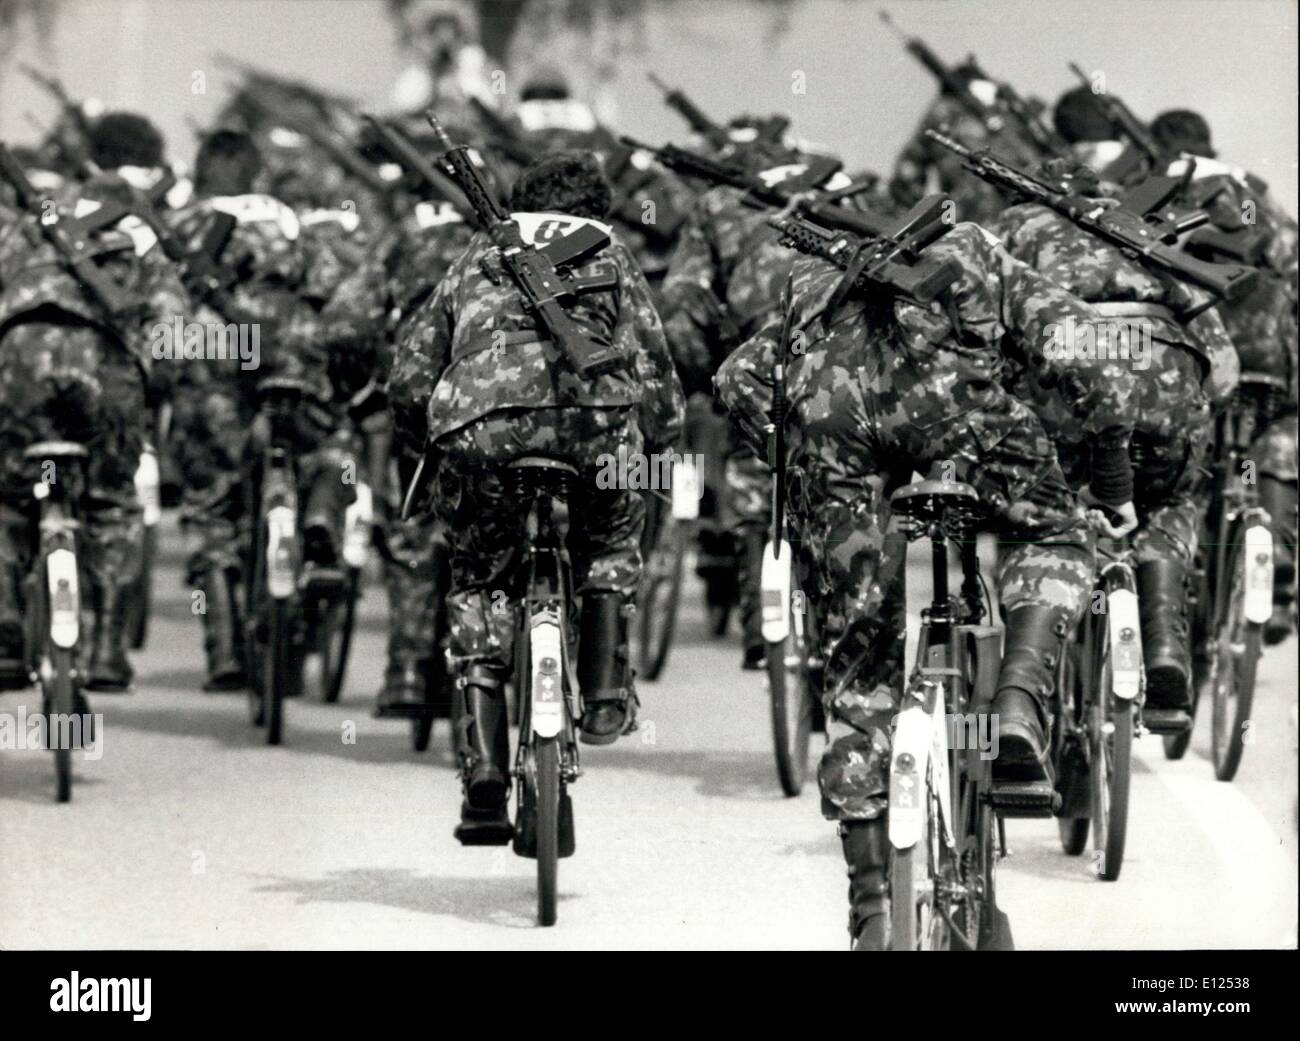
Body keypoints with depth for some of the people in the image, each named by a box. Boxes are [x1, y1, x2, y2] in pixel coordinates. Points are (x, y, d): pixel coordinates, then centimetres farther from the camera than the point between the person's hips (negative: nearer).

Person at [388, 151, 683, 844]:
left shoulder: (480, 256, 34)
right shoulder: (608, 258, 31)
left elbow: (409, 377, 27)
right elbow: (655, 383, 21)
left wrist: (429, 448, 41)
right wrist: (652, 442, 37)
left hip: (476, 419, 1)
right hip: (587, 403, -1)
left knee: (478, 586, 15)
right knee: (611, 538, 30)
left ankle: (484, 778, 4)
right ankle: (604, 690, 14)